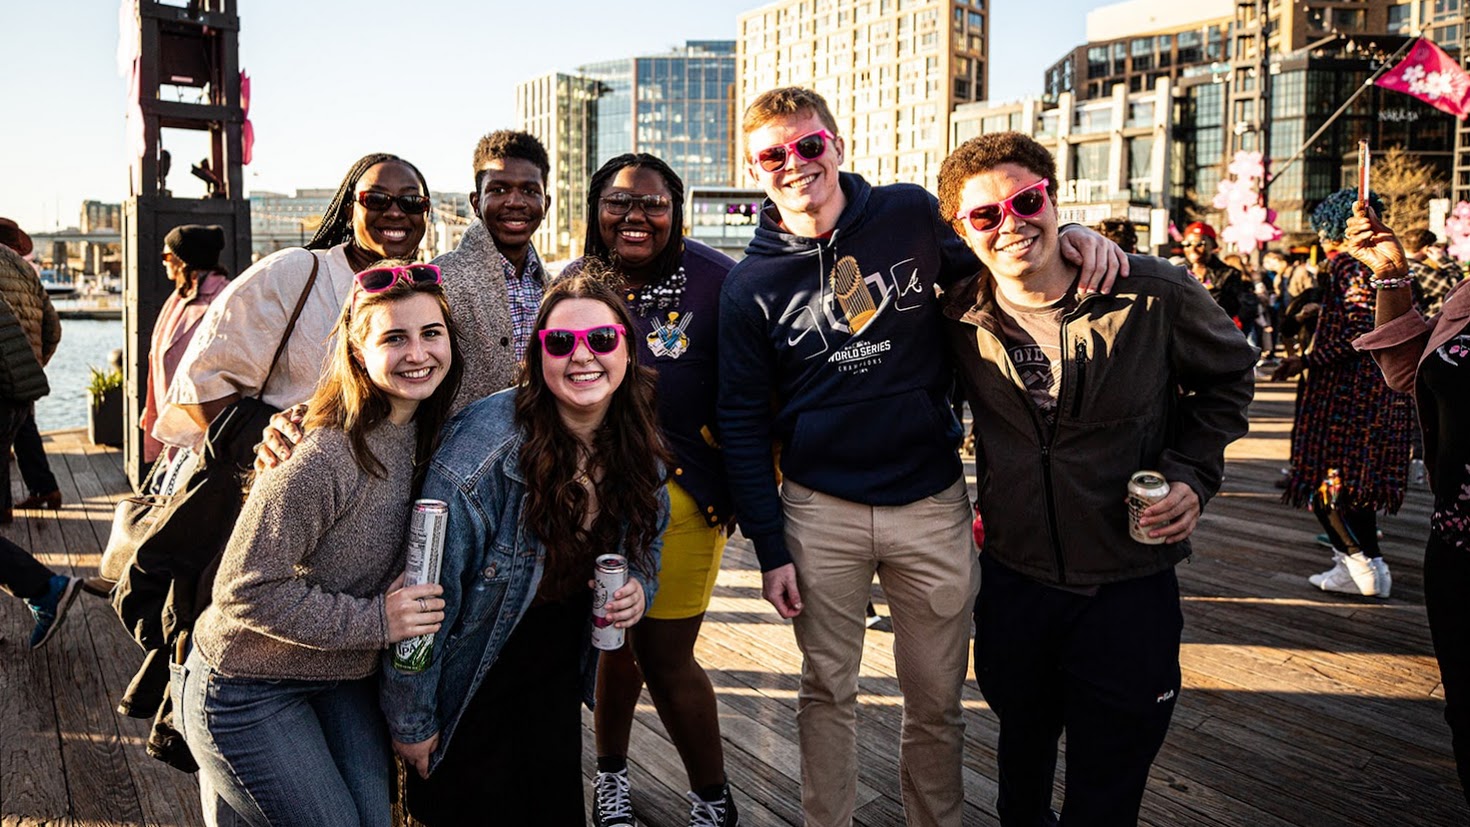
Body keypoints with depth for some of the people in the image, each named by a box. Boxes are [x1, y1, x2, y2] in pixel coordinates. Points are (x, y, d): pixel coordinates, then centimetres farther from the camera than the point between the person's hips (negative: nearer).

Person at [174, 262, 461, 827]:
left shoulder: (426, 435, -2)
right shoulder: (324, 457, -27)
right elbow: (246, 590, -25)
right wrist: (375, 621, -23)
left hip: (346, 682, 7)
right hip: (248, 689, -7)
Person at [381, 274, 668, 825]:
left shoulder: (636, 445, -8)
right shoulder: (485, 448, -28)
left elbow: (646, 538, 11)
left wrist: (640, 585, -12)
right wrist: (409, 720, -15)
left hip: (557, 671, 5)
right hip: (474, 675, -5)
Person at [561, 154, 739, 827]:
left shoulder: (715, 279, -7)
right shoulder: (574, 282, 6)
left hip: (681, 489, -4)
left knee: (665, 655, -1)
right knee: (612, 642, 14)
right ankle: (611, 772, 38)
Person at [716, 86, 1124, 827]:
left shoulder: (911, 215, -2)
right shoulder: (751, 285, -1)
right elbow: (742, 423, 1)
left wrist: (1067, 234, -7)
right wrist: (769, 546, -3)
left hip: (931, 504, 0)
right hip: (820, 513, 0)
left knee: (937, 701, 11)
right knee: (828, 692, 14)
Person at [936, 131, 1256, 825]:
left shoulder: (1153, 294, -15)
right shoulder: (960, 319, -7)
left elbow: (1229, 374, 4)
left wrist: (1193, 471, -9)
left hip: (1130, 584, -2)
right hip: (1014, 578, 2)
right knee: (1022, 748, 25)